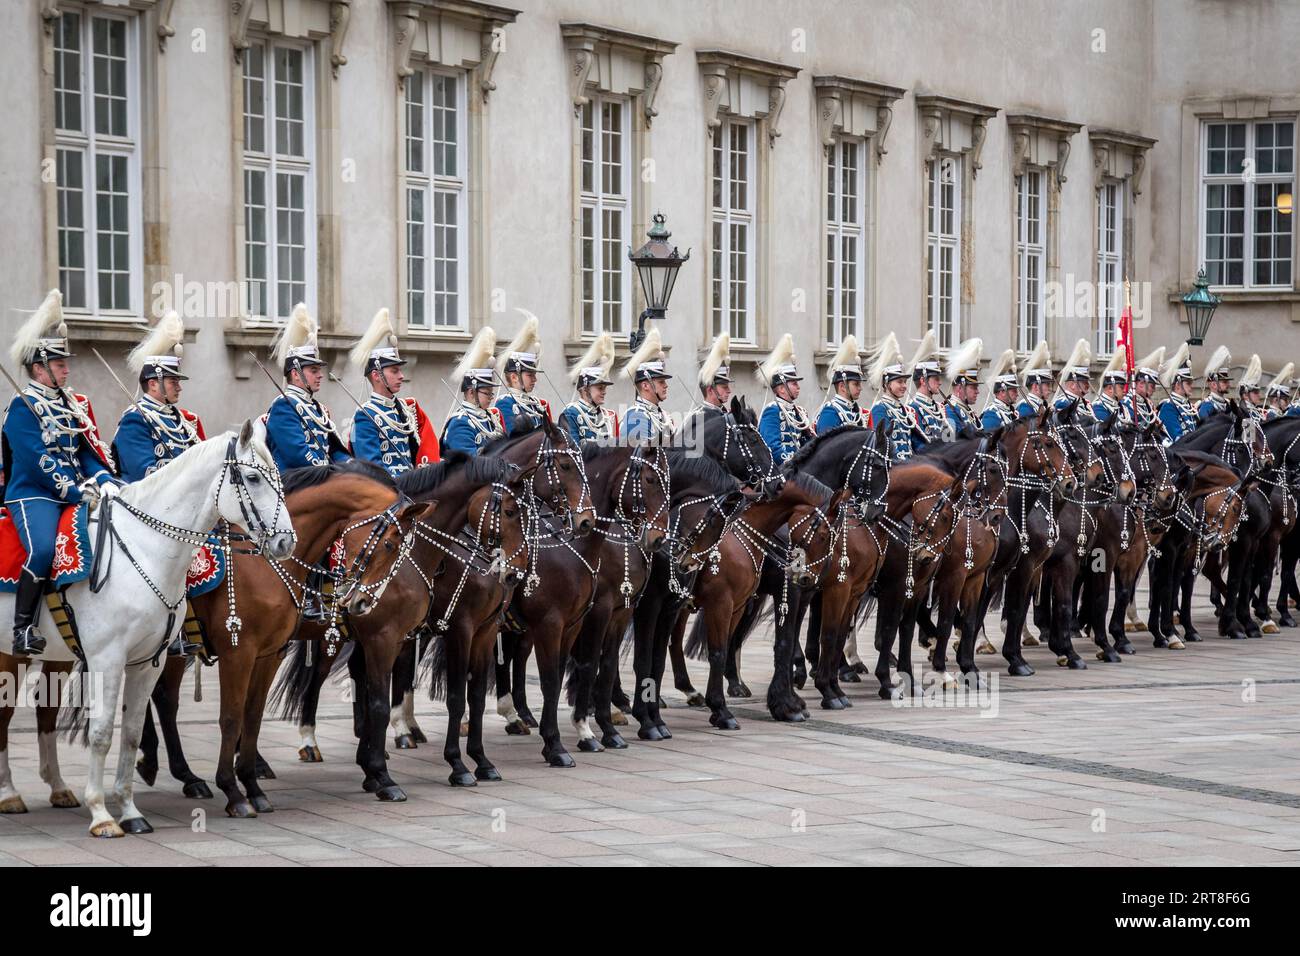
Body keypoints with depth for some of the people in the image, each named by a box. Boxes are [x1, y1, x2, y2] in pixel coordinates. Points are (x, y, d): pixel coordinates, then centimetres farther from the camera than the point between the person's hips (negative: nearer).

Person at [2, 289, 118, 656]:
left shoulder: (73, 404, 17)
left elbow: (91, 450, 13)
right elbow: (39, 461, -14)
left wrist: (104, 482, -7)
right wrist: (80, 492, -19)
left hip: (77, 494, 7)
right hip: (34, 495, -7)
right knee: (43, 550, -31)